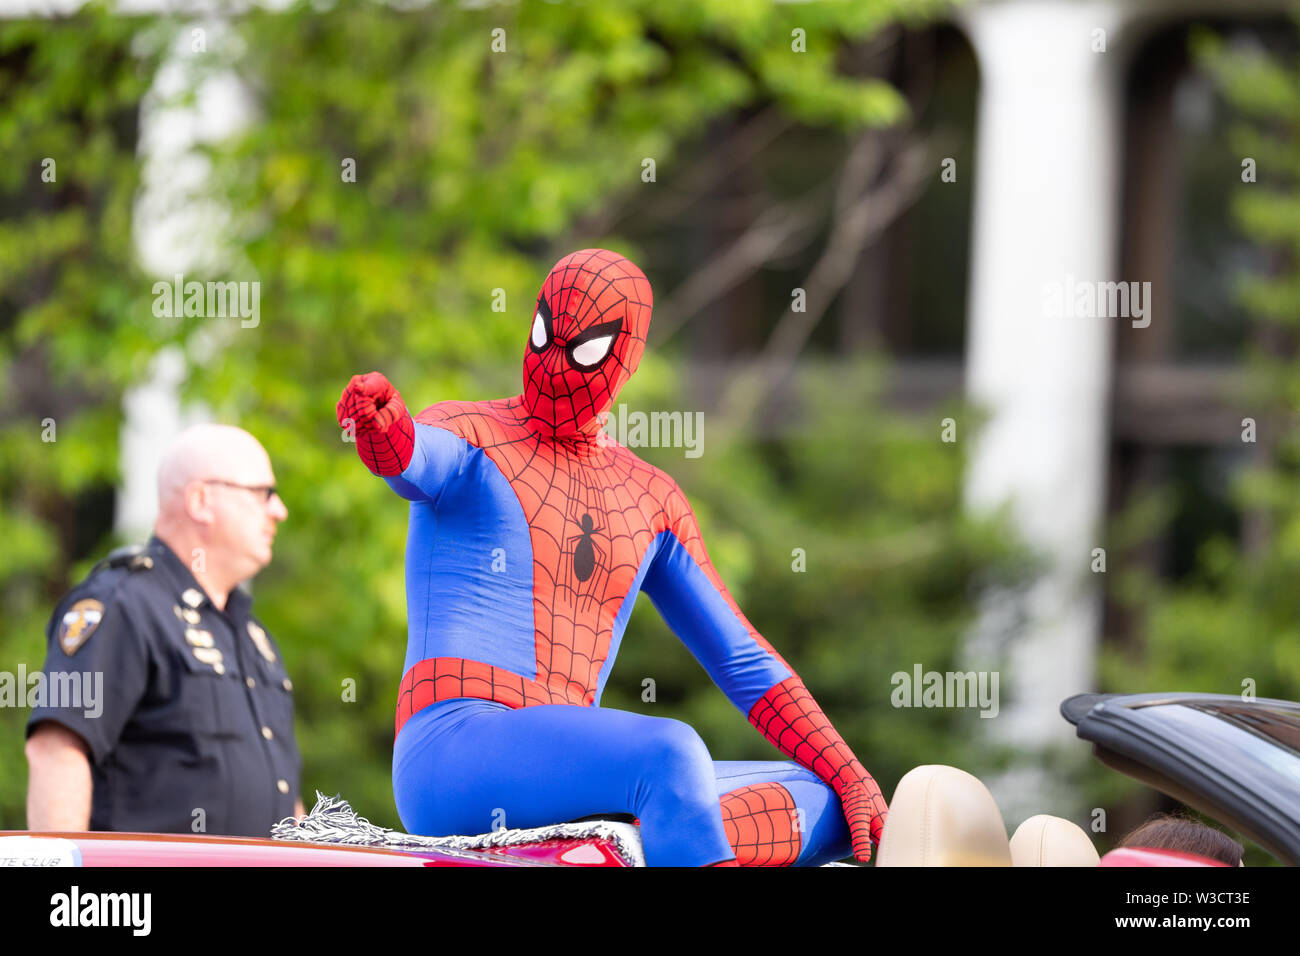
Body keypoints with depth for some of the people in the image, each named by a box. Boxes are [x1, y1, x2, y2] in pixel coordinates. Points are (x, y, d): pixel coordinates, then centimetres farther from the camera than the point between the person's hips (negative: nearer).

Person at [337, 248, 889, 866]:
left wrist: (850, 778, 9)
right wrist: (381, 422, -47)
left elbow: (742, 662, 20)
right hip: (451, 751, -7)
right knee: (671, 752, -34)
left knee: (829, 809, -3)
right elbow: (408, 460, -21)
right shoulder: (465, 434, 6)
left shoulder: (651, 500, 21)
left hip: (570, 779, 7)